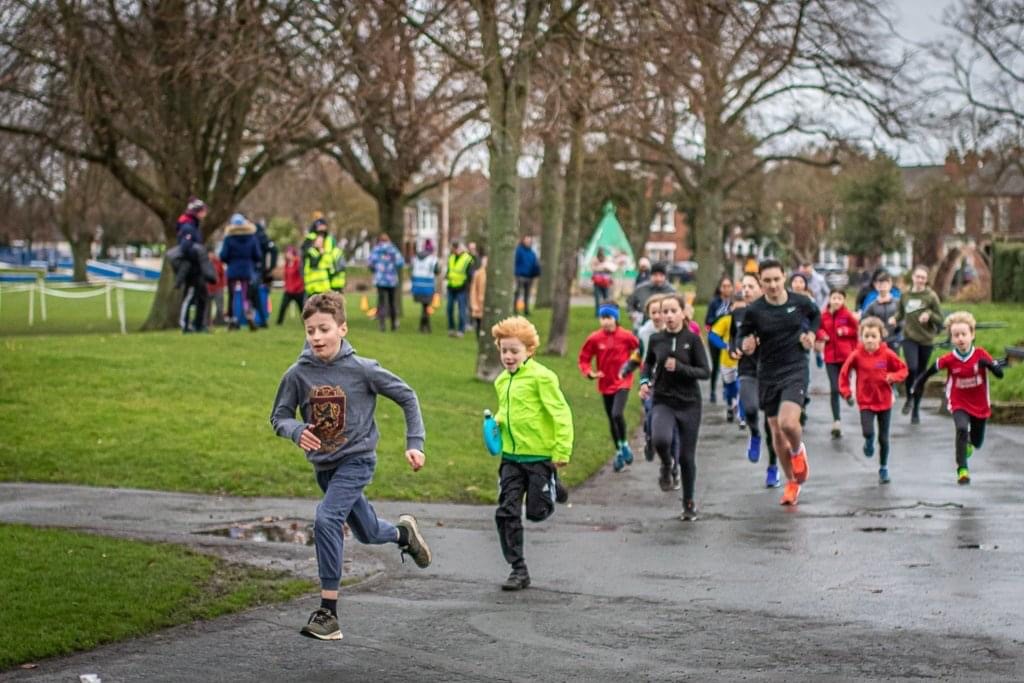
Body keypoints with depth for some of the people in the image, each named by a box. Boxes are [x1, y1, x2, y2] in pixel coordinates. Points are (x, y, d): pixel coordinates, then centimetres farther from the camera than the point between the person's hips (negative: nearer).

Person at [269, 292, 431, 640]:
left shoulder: (362, 370, -17)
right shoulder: (298, 373, -10)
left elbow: (407, 397, -4)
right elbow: (279, 417, -1)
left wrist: (415, 444, -7)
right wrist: (297, 431, -24)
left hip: (356, 459, -5)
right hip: (323, 465, 5)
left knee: (326, 520, -25)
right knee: (368, 532, 20)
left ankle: (328, 611, -20)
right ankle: (403, 532, 57)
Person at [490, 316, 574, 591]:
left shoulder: (541, 377, -14)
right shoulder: (502, 381, 10)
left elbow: (561, 413, -15)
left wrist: (562, 451, -19)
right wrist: (496, 423, 3)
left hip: (540, 455, -6)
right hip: (511, 457, 6)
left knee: (536, 512, 3)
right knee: (506, 514, -1)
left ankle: (553, 489, 37)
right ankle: (518, 570, 8)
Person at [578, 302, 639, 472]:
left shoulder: (626, 336, -12)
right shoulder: (595, 338, -8)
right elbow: (583, 358, 1)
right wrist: (589, 372, -14)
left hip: (622, 382, -3)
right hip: (605, 384, 3)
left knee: (617, 414, -23)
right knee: (611, 419, 13)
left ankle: (624, 444, 2)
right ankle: (619, 452, 31)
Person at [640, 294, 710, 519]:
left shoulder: (692, 339, -6)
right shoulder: (656, 339, 1)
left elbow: (705, 371, -7)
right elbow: (648, 363, 19)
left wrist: (679, 368, -20)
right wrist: (644, 382, 1)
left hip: (689, 403, -1)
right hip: (663, 401, 1)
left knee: (687, 456, 5)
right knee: (661, 439, -29)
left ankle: (689, 503, 26)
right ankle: (666, 466, 6)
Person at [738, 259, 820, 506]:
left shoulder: (799, 302, -5)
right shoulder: (754, 310, -8)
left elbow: (816, 314, 17)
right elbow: (743, 337, 3)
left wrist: (811, 334, 1)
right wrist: (746, 345, -19)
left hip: (795, 370, -2)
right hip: (768, 374, 2)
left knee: (788, 423, -23)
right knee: (777, 433, 10)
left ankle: (798, 451, 13)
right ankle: (792, 482, 30)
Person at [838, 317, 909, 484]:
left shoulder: (887, 354, -10)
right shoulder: (857, 355, -10)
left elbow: (903, 369, 0)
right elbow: (844, 373, 2)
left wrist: (893, 377, -19)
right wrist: (846, 391, -6)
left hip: (885, 401, 1)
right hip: (865, 401, -1)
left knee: (884, 438, 7)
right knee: (868, 431, -19)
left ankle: (883, 468, 26)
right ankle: (869, 443, 20)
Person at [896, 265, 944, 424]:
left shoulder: (931, 296, -5)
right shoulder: (905, 296, 3)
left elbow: (940, 319, -3)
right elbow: (900, 314, 18)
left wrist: (929, 314, -22)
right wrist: (894, 319, -3)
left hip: (926, 340, 0)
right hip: (909, 338, 0)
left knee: (921, 375, 9)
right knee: (912, 368, -23)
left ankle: (916, 411, 24)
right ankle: (909, 398, 4)